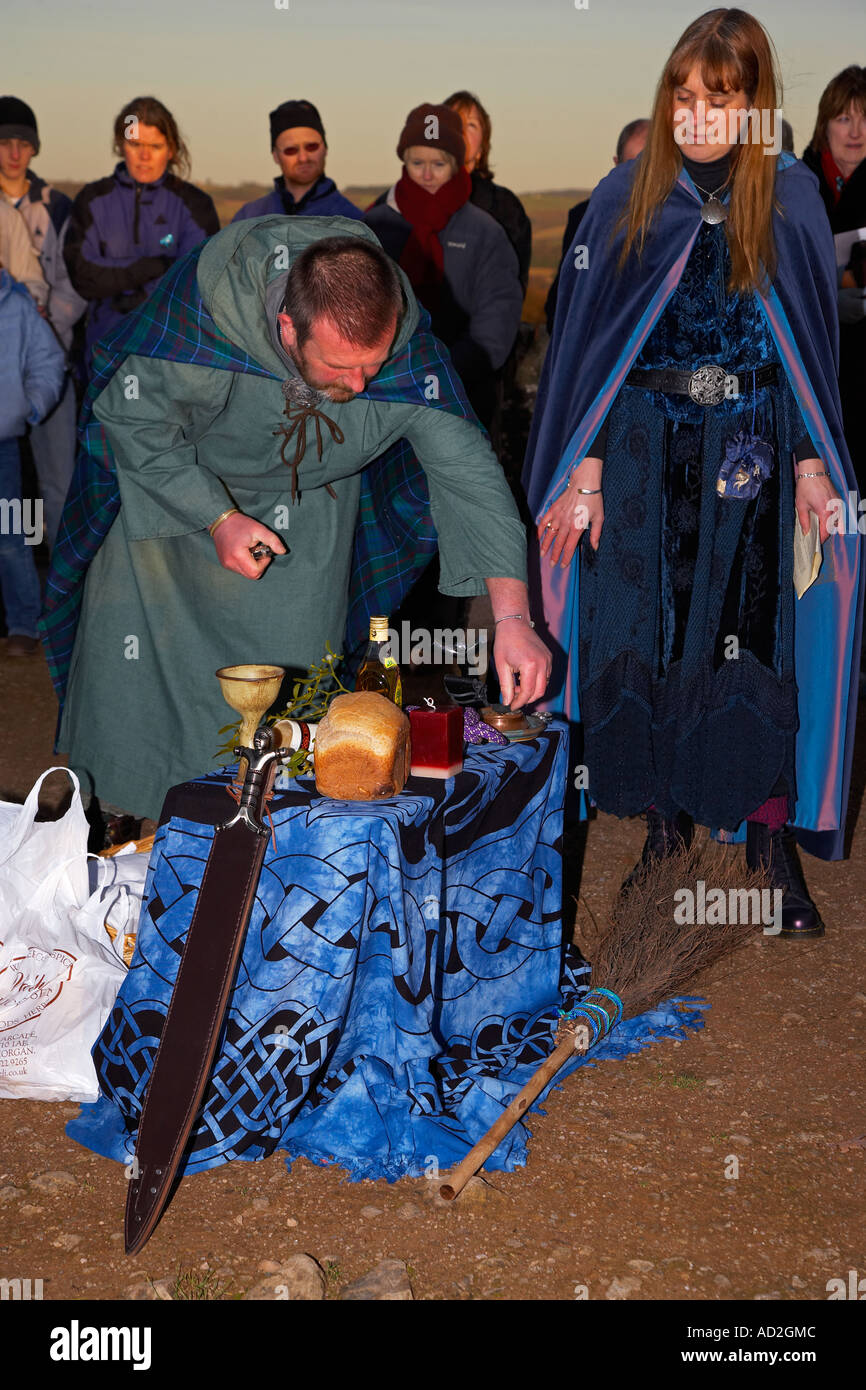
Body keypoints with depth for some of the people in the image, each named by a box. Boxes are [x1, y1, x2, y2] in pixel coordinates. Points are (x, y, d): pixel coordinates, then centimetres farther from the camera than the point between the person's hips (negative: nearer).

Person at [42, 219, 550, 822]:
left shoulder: (406, 344, -34)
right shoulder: (203, 311, -41)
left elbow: (466, 464, -29)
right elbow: (132, 416, -24)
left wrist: (512, 618, -35)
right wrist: (216, 518, -30)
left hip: (310, 504, 2)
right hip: (170, 480, -1)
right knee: (140, 655, -2)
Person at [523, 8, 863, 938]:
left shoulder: (789, 199, 0)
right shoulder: (625, 198, 0)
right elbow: (590, 340, 1)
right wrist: (585, 468, -3)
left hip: (750, 451, -1)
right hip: (644, 447, 1)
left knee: (753, 640, -2)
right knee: (645, 633, 3)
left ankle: (773, 838, 8)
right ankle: (664, 816, 17)